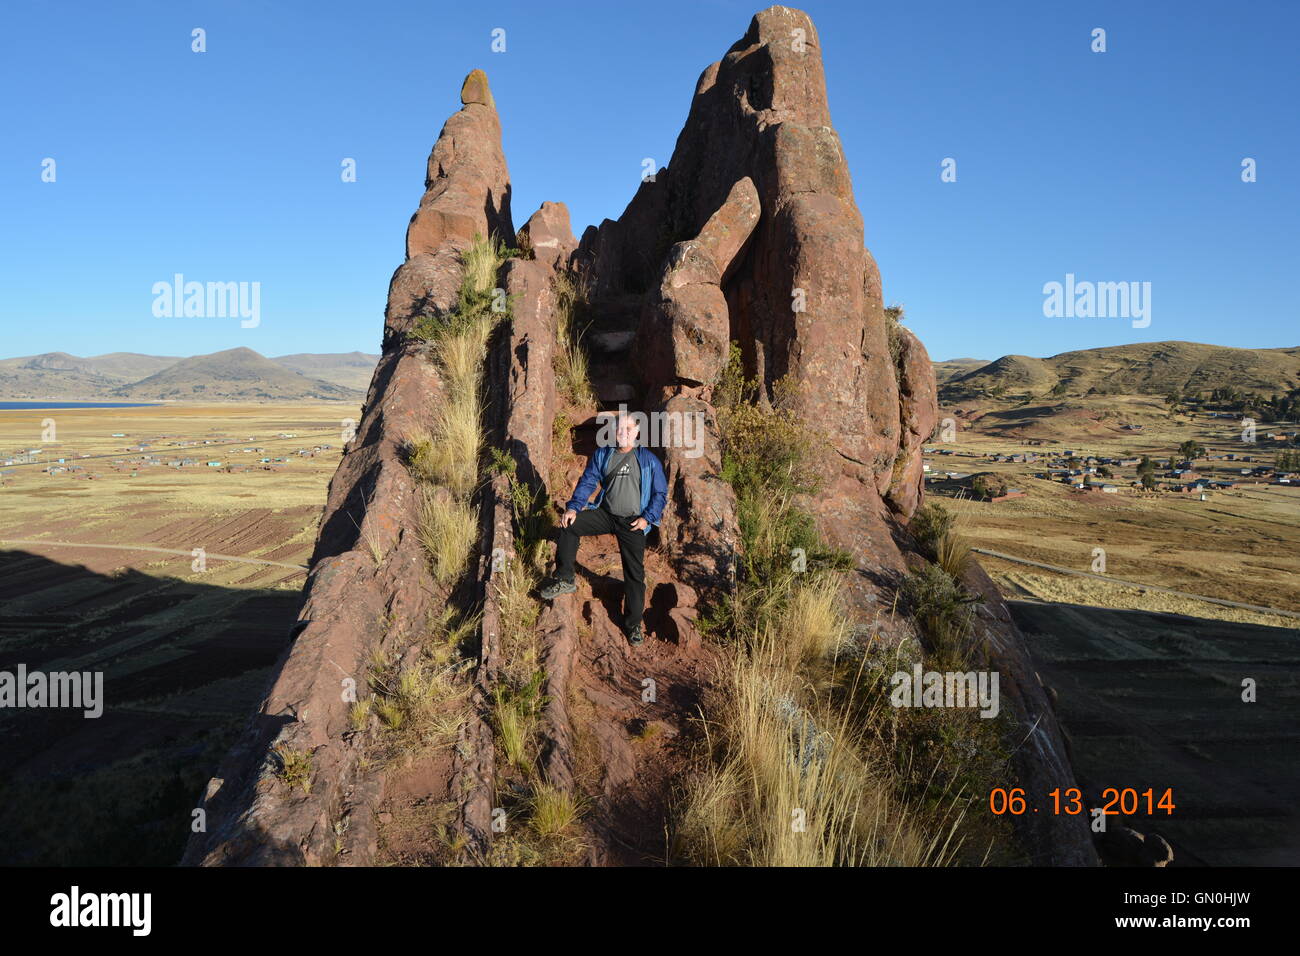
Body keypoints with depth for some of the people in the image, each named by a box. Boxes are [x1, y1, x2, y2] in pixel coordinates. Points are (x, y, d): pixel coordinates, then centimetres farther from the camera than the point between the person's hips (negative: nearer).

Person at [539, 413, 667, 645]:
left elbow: (660, 493, 1)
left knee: (635, 573, 0)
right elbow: (587, 482, 3)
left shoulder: (648, 460, -4)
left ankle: (633, 625, 13)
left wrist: (648, 518, -10)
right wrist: (573, 507, -12)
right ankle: (565, 580, -6)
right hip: (605, 514, 3)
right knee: (569, 525, -18)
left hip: (632, 523, -2)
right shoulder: (602, 455, 3)